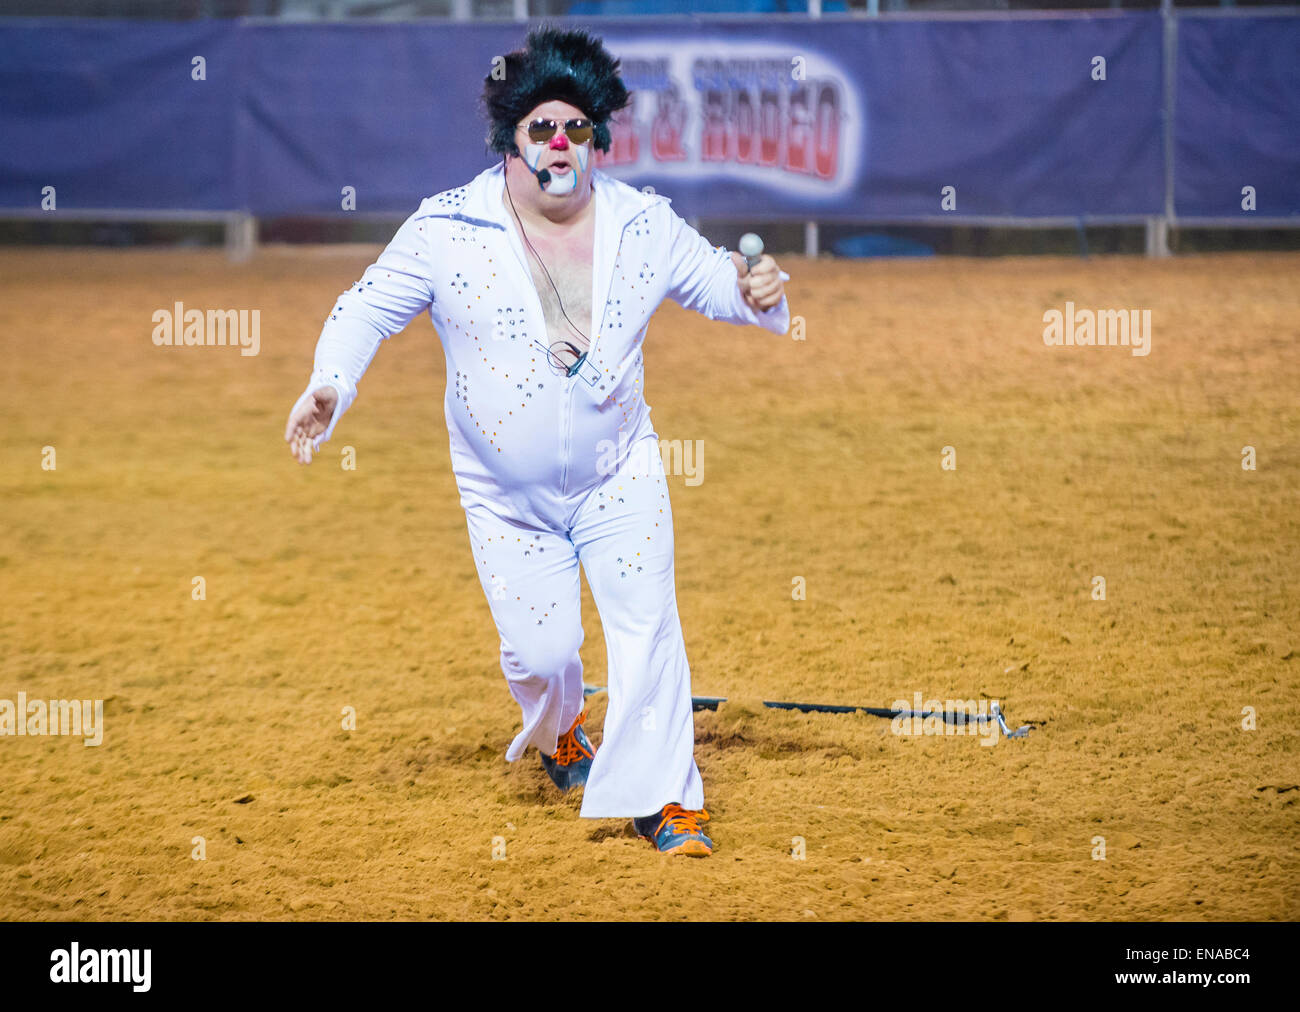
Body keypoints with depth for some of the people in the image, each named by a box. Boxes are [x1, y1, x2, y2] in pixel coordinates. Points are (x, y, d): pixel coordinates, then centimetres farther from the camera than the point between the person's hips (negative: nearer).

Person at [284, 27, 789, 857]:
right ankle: (557, 728, 37)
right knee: (540, 649, 0)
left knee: (647, 630, -10)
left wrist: (753, 293, -20)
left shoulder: (644, 225, -6)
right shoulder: (447, 229, -12)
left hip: (619, 476, 1)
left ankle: (663, 797, 3)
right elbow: (369, 307, -6)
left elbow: (713, 280, 4)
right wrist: (330, 384, -23)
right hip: (506, 495, -1)